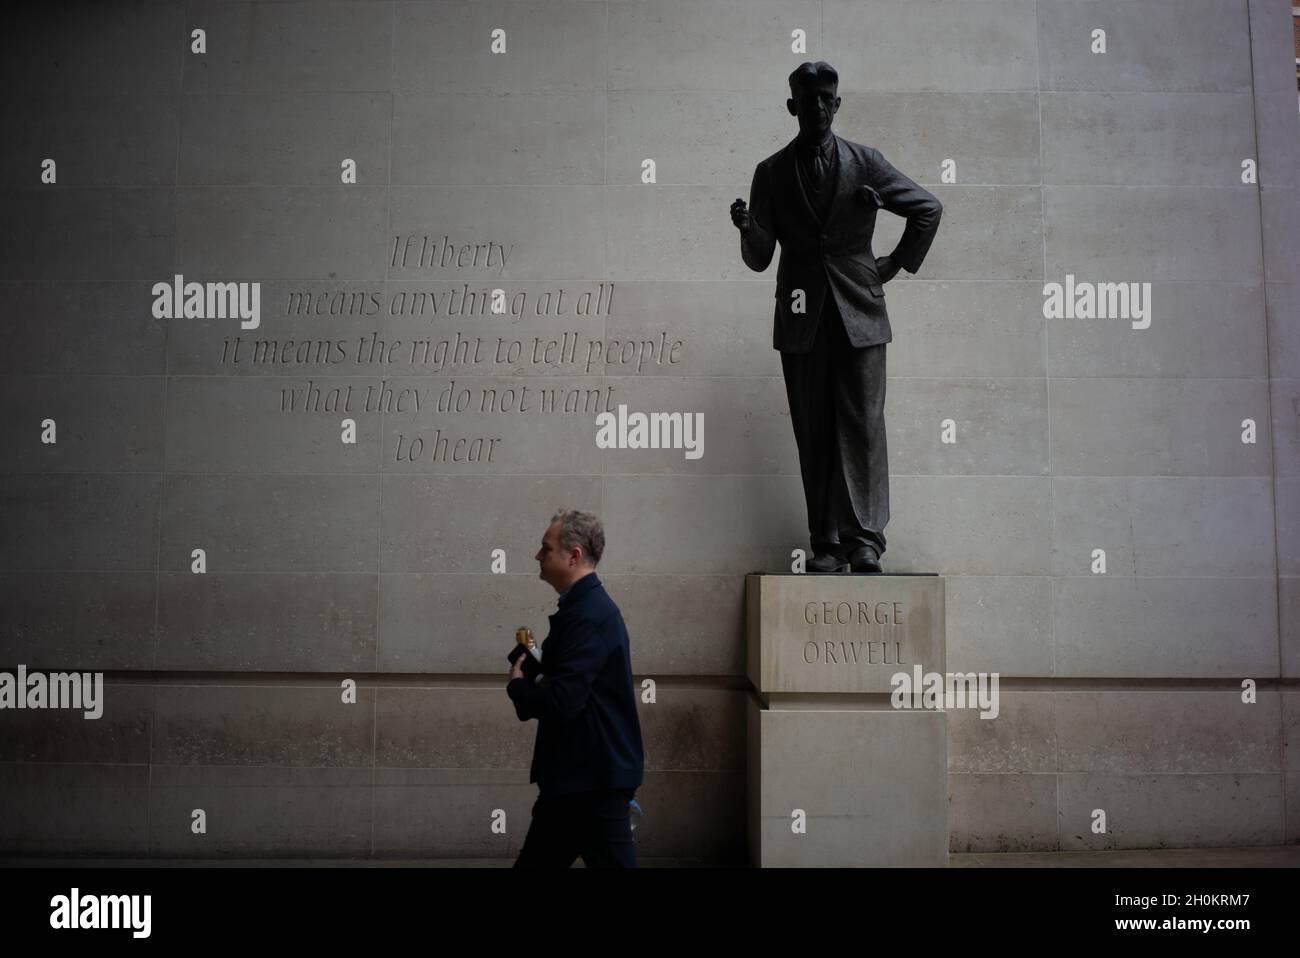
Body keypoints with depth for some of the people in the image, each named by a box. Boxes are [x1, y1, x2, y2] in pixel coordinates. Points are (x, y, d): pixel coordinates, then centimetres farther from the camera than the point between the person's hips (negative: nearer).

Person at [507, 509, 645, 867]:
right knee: (535, 861, 17)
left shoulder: (588, 615, -20)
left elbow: (561, 701, -27)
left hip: (595, 777, -10)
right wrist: (533, 671, 2)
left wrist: (517, 684, -8)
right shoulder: (587, 604, 11)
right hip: (581, 771, 10)